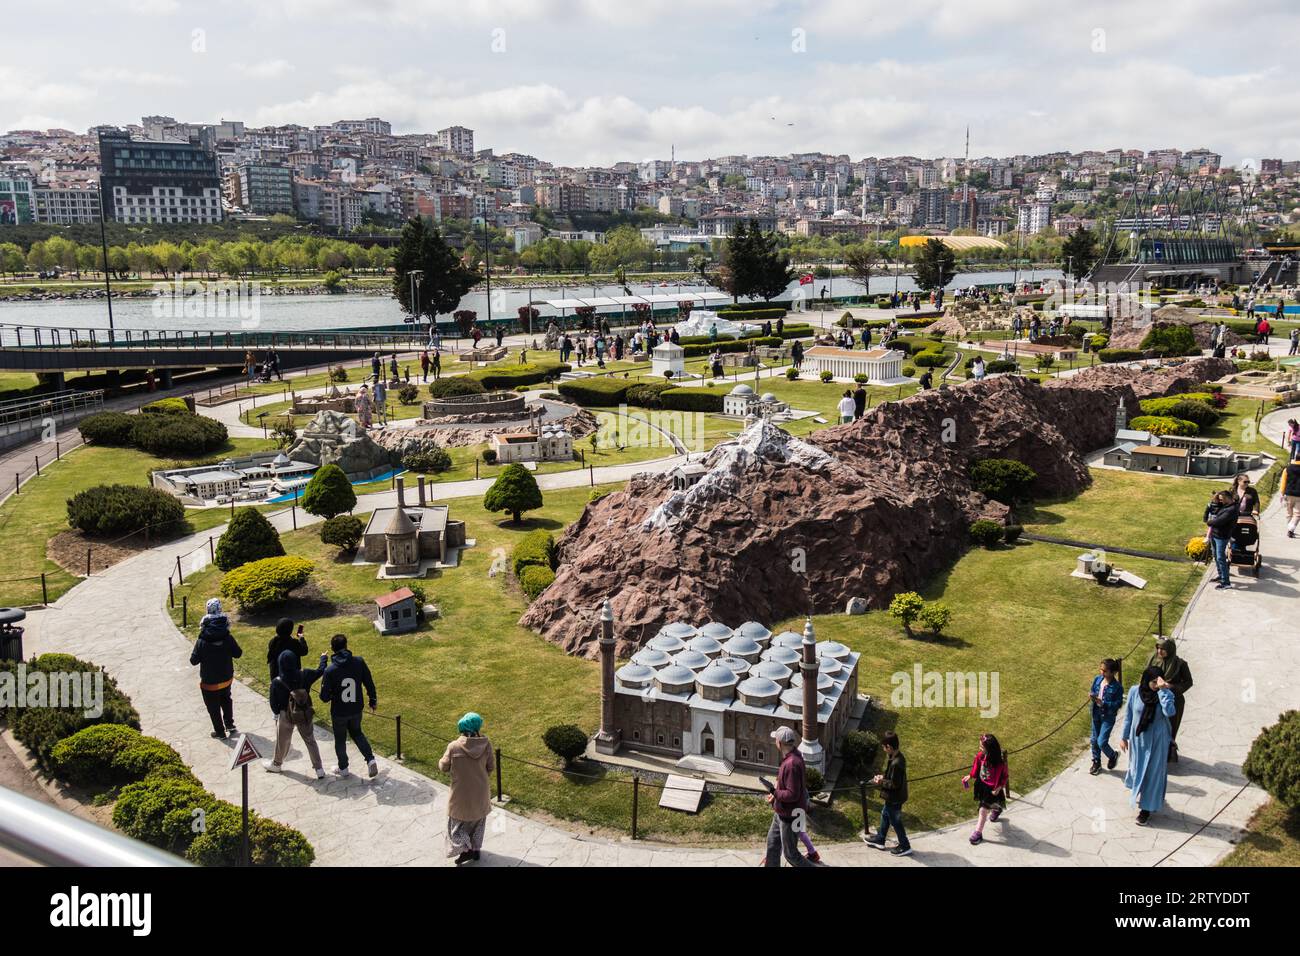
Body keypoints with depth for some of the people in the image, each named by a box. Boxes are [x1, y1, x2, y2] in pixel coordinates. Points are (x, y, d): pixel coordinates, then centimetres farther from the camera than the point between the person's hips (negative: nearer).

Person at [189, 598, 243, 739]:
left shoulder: (202, 642, -22)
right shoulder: (228, 638, -15)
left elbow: (194, 661, -13)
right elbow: (238, 654, -4)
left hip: (209, 682, -3)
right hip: (226, 679, 3)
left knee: (214, 707, 14)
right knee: (226, 700, 29)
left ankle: (220, 732, 25)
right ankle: (230, 724, 36)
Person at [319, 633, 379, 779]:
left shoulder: (330, 670, -21)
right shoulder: (359, 662, -14)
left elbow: (325, 697, -16)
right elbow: (369, 683, -5)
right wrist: (373, 700, 10)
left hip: (339, 712, -3)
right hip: (356, 710, 3)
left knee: (340, 739, 19)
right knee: (357, 733, 27)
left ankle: (343, 768, 35)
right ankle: (370, 760, 12)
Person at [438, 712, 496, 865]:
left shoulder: (454, 746, -22)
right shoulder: (486, 744, -17)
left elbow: (443, 767, -10)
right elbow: (491, 767, -7)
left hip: (461, 793, -2)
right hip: (480, 792, 2)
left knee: (459, 822, 19)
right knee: (478, 820, 24)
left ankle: (466, 849, 14)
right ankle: (476, 849, 32)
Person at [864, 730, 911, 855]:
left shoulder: (896, 763, -33)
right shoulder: (897, 756, -3)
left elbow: (894, 784, -27)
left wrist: (881, 782, -16)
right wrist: (883, 777, 1)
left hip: (894, 799, -10)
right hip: (892, 797, 10)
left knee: (895, 821, 9)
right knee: (885, 815, 25)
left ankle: (905, 847, 25)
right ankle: (879, 840, 42)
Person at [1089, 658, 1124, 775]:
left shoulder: (1117, 686, -20)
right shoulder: (1097, 679, -5)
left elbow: (1118, 704, -17)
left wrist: (1103, 703, -29)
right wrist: (1091, 696, -14)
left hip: (1108, 716, -6)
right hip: (1096, 714, 6)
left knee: (1101, 742, -6)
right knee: (1094, 740, 14)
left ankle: (1113, 755, 27)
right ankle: (1096, 763, 33)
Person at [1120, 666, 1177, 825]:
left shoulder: (1166, 694, -18)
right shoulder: (1135, 691, -13)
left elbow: (1169, 712, -38)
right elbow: (1128, 715, -2)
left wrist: (1163, 690, -37)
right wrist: (1124, 737, 4)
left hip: (1157, 741, -2)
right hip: (1138, 739, 2)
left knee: (1152, 773, 6)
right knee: (1138, 769, 20)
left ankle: (1146, 808, 23)